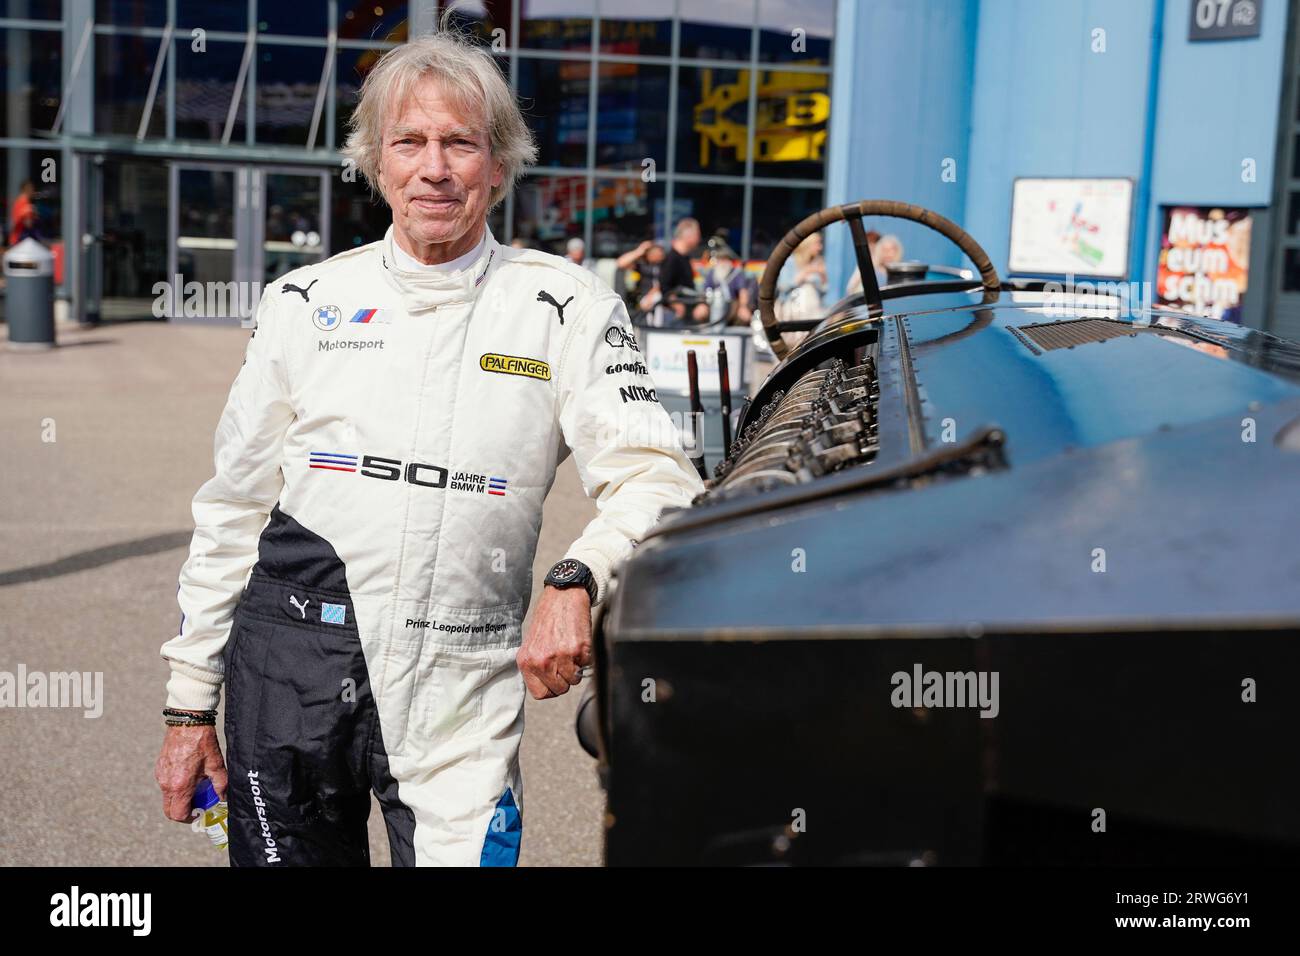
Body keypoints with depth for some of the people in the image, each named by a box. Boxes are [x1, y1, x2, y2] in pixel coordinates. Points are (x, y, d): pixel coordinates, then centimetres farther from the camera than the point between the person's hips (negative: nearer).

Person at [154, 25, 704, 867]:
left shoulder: (565, 308, 0)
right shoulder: (307, 302, 7)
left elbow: (657, 478, -6)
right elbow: (232, 510, 11)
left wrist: (578, 580, -27)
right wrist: (191, 705, 10)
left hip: (460, 692, -2)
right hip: (290, 669, 2)